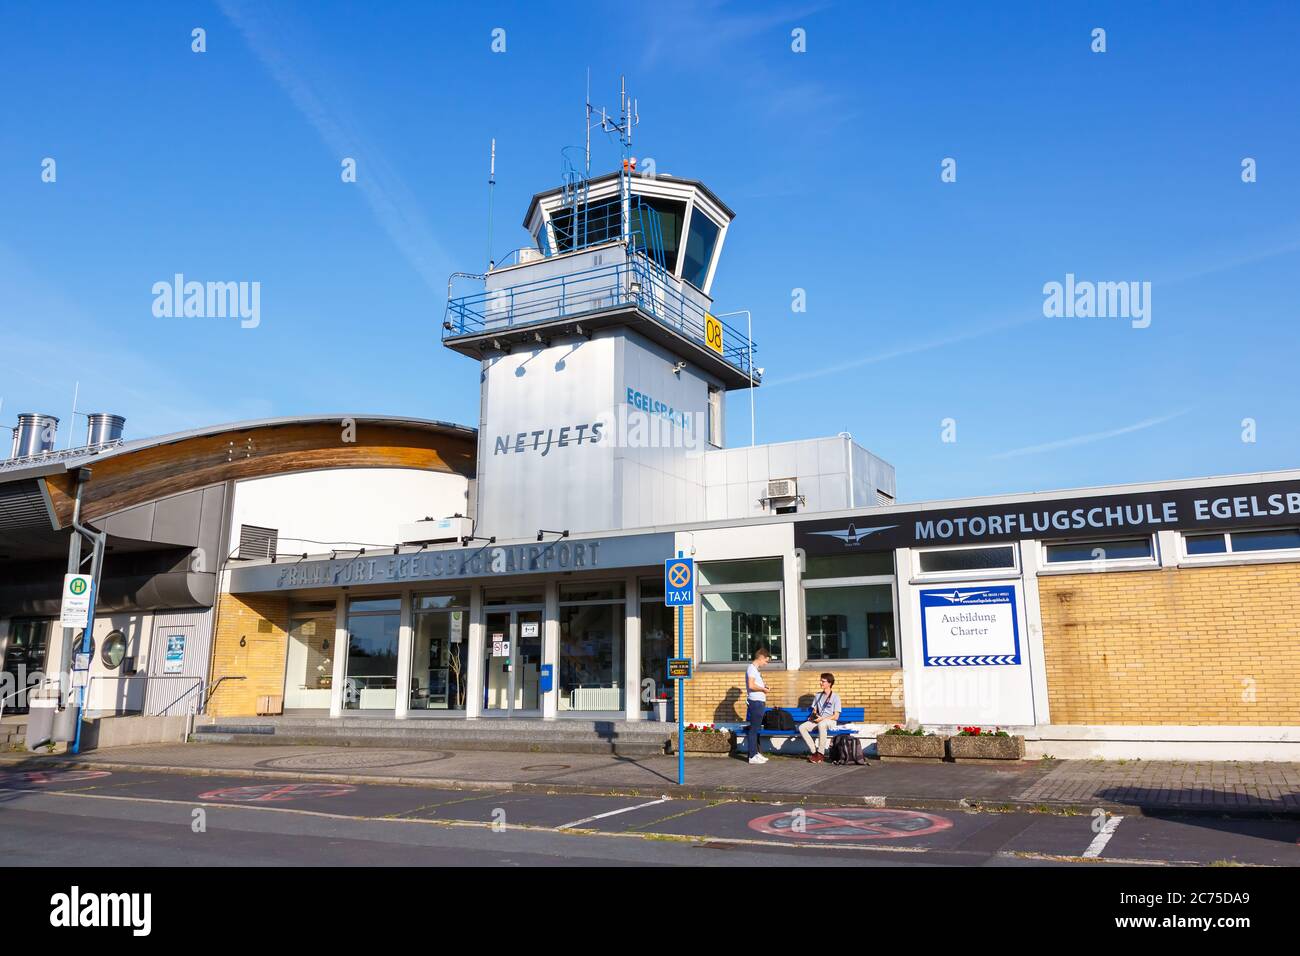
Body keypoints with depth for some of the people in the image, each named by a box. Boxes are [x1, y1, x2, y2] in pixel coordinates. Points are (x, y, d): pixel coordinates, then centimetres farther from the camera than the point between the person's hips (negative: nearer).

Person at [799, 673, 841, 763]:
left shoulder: (835, 697, -1)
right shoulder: (818, 696, 17)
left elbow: (836, 716, -7)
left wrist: (822, 718, -16)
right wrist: (812, 716, -2)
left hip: (830, 721, -6)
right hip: (818, 721, 6)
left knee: (821, 724, -42)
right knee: (801, 727, -22)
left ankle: (820, 754, -32)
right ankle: (814, 752, -19)